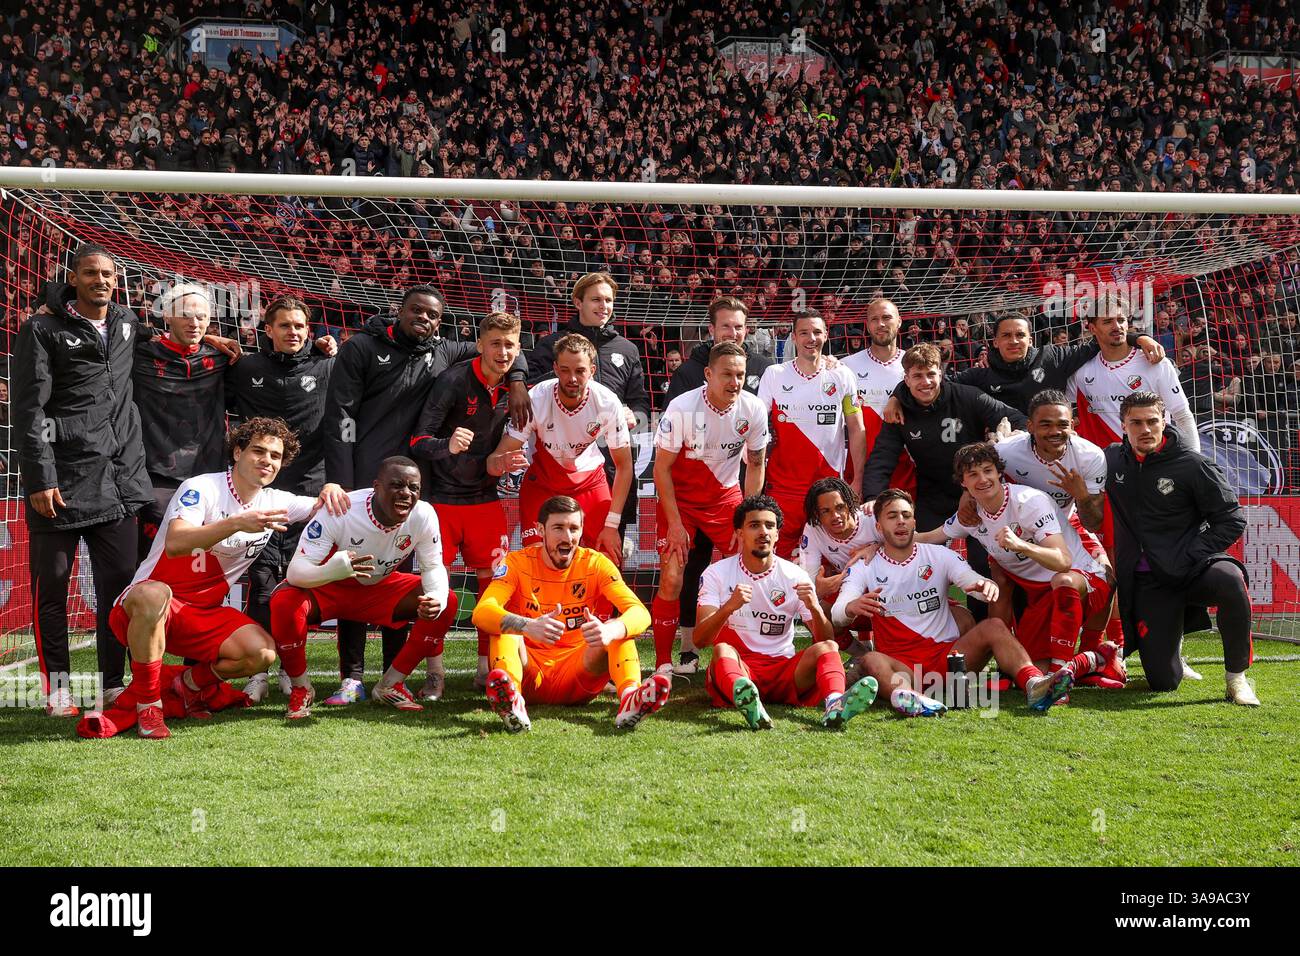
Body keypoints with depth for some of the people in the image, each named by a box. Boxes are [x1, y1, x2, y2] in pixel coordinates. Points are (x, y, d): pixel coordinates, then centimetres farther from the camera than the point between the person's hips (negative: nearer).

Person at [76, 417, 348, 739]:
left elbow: (330, 507, 15)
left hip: (202, 615, 5)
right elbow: (174, 544, -30)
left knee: (263, 651, -22)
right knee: (154, 594, -42)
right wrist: (236, 523, -42)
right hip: (139, 606, -5)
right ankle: (146, 703, -22)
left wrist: (331, 489, -10)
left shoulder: (274, 502, 6)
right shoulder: (201, 488, -13)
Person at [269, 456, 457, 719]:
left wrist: (437, 597, -33)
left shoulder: (423, 515, -22)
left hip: (380, 588, 4)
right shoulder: (340, 511, -33)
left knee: (446, 602, -15)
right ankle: (301, 688, -6)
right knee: (284, 603, -35)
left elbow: (433, 567, -8)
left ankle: (390, 684, 1)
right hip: (328, 587, -4)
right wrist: (334, 569, -57)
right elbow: (296, 571, -34)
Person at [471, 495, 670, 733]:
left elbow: (640, 613, -17)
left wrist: (611, 630, -41)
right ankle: (512, 702, -55)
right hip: (529, 672, -1)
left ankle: (629, 698, -50)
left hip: (577, 677, 1)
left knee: (618, 627, -22)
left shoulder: (595, 564, -3)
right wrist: (527, 626, -44)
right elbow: (481, 612, -24)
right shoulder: (518, 563, -6)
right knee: (504, 625, -27)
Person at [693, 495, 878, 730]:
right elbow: (699, 640, -11)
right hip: (736, 669, -2)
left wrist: (814, 609, -21)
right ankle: (744, 699, -66)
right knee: (722, 650, -33)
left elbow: (825, 641, 0)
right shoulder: (717, 574, 0)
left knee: (827, 648, -23)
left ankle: (834, 704, -55)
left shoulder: (795, 576, 5)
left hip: (784, 669, 2)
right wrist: (728, 607, -29)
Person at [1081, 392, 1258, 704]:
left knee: (1229, 579, -40)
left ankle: (1236, 677, -20)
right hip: (1146, 582, 2)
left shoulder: (1192, 465, -8)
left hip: (1191, 568, -2)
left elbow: (1232, 520, -8)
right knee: (1163, 682, -4)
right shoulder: (1112, 460, 4)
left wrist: (1189, 557, -16)